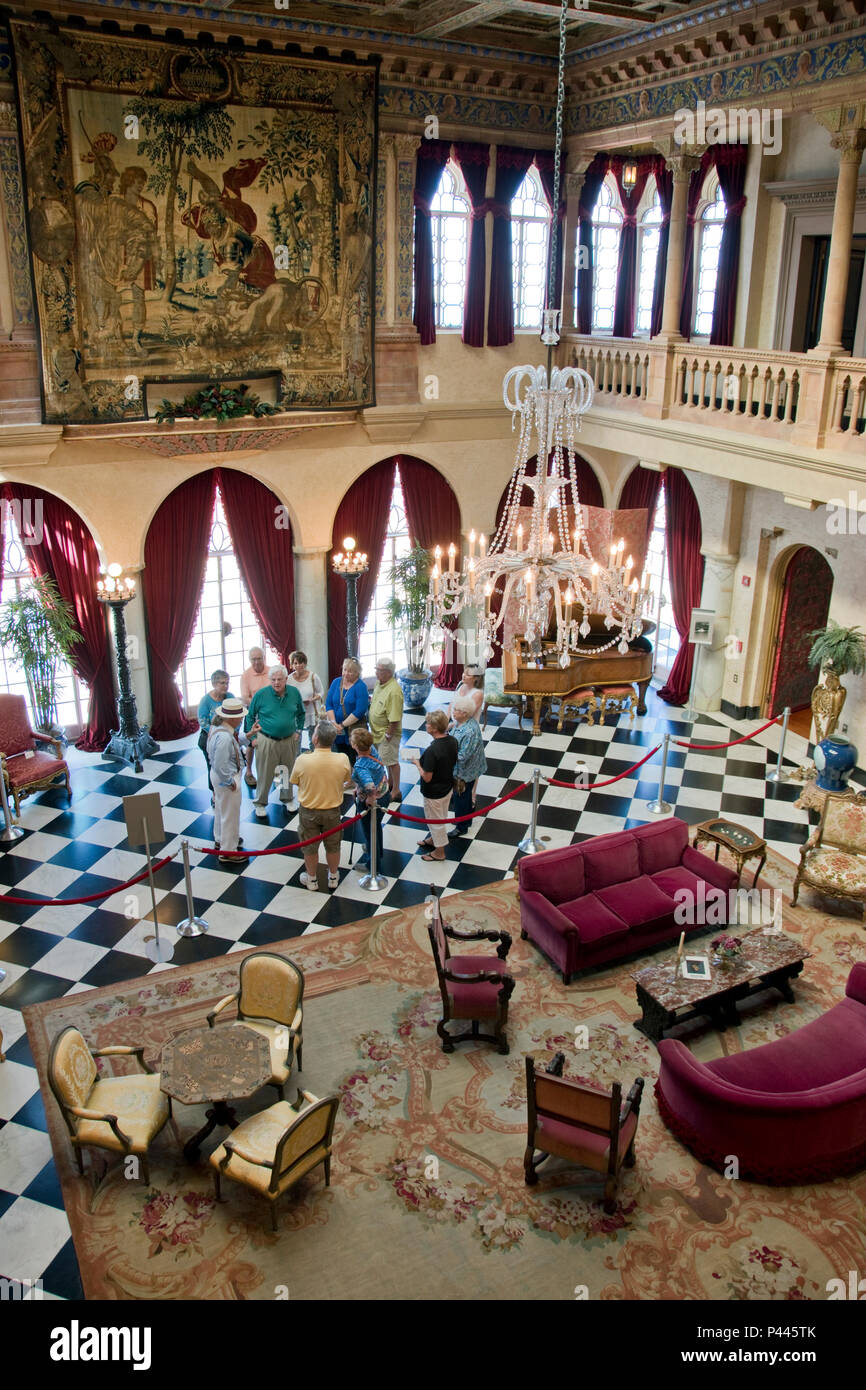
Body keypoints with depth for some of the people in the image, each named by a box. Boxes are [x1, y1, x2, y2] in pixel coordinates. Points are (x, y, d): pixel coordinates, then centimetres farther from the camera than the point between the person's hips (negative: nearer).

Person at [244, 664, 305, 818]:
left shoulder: (294, 693, -2)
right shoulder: (261, 694, -11)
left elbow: (300, 714, 15)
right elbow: (250, 716, 0)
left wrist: (298, 731, 7)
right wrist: (253, 736, -2)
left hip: (289, 740, 3)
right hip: (266, 741, -3)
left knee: (289, 771, 16)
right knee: (264, 774, 4)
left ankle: (287, 799, 36)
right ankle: (260, 803, 20)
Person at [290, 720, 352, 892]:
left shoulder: (303, 760, -27)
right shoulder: (342, 759, -22)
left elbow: (295, 782, -7)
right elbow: (348, 782, -3)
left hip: (309, 812, -1)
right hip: (333, 810, 1)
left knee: (310, 847, 22)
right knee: (333, 846, 24)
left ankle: (312, 879, 40)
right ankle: (333, 877, 43)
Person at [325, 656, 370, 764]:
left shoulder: (361, 686, -10)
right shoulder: (336, 682, 7)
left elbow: (360, 711, -17)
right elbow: (328, 704, 4)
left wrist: (342, 725, -16)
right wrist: (333, 723, -10)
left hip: (354, 729, -5)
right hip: (338, 731, 5)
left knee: (354, 761, -3)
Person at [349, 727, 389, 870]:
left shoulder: (360, 767, -38)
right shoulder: (372, 749, -13)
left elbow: (370, 787, -52)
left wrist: (370, 800, -29)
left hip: (369, 803, -8)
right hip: (384, 793, 8)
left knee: (370, 832, 18)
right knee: (376, 826, 32)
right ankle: (377, 853, 57)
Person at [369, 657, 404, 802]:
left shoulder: (394, 691, -30)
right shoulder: (380, 683, 0)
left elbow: (395, 718, -28)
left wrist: (389, 734, -22)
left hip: (388, 732, -9)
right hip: (378, 730, 9)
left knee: (392, 760, 2)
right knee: (386, 758, 24)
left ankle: (396, 791, 13)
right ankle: (390, 781, 42)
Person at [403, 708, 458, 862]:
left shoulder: (432, 751, -35)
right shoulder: (452, 740, -11)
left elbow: (427, 777, -28)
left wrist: (417, 763, -13)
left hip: (434, 793, -8)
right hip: (448, 786, 8)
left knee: (435, 820, 15)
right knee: (440, 818, 29)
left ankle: (439, 851, 34)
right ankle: (434, 839, 52)